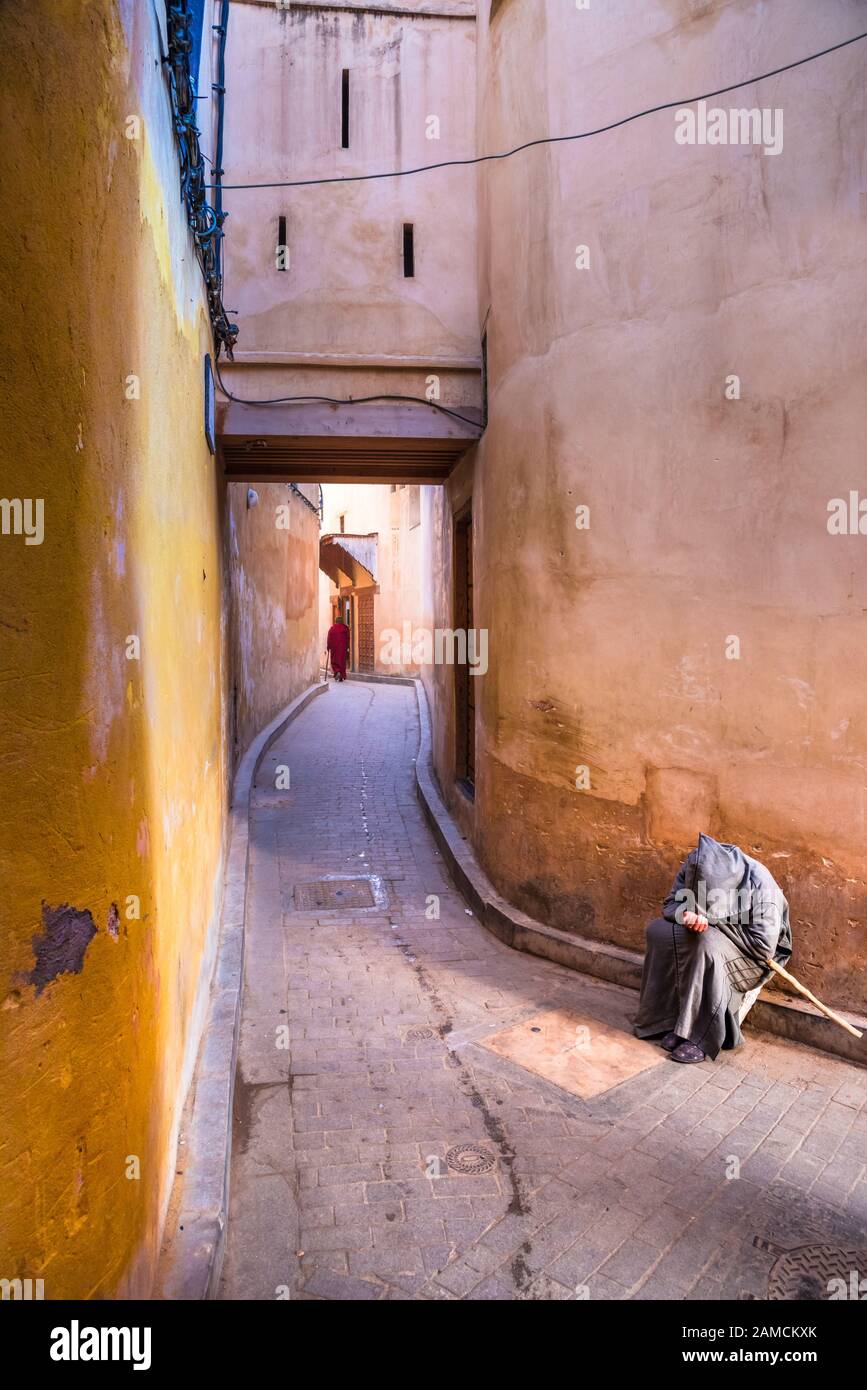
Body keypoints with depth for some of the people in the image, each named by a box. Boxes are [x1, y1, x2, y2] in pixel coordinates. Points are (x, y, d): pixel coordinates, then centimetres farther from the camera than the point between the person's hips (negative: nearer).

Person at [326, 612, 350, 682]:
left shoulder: (332, 628, -2)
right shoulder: (345, 628, -1)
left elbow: (329, 639, -4)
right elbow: (347, 638, -3)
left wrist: (328, 647, 1)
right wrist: (347, 647, 2)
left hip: (334, 647, -1)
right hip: (343, 647, 1)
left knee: (334, 661, 10)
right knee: (342, 661, 8)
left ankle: (337, 672, -15)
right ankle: (341, 677, 7)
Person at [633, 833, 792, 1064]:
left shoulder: (759, 882, -30)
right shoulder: (692, 868, -16)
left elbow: (765, 945, -28)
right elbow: (670, 904, -6)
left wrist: (714, 921, -26)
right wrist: (688, 915, -29)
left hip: (751, 954, -6)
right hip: (713, 932, 6)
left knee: (708, 946, -36)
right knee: (658, 931, -17)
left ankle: (702, 1038, -25)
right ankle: (674, 1022, -11)